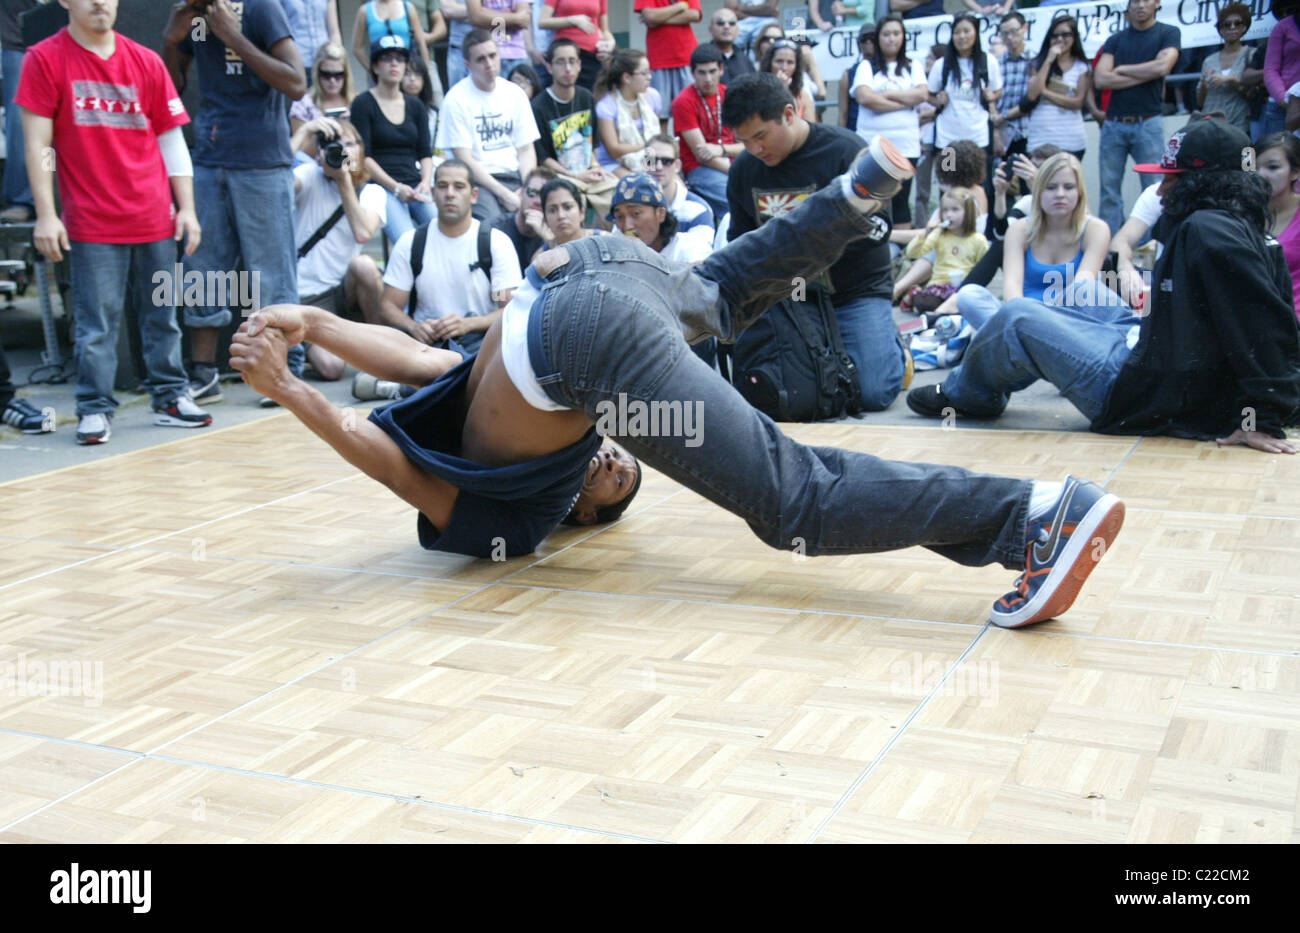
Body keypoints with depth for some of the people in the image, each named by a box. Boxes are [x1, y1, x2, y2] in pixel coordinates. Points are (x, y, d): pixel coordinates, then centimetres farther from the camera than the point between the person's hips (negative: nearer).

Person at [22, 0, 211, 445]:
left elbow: (172, 139, 11)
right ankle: (95, 409, 8)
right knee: (96, 324, -1)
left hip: (155, 219, 3)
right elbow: (36, 143, -4)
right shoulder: (46, 59, -1)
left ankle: (169, 397, 21)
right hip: (91, 224, -3)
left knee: (162, 316, 10)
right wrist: (45, 214, -9)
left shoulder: (146, 62, 8)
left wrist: (187, 207, 6)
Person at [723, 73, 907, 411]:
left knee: (873, 393, -18)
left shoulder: (846, 151, -11)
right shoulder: (743, 169, 5)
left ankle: (895, 348, 18)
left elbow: (877, 228, -17)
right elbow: (739, 241, 15)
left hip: (857, 290, -4)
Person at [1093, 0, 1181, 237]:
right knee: (1109, 191, 2)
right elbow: (1101, 79, -2)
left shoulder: (1169, 33, 6)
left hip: (1147, 124, -3)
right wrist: (1145, 75, -5)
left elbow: (1163, 66, -12)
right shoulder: (1115, 40, 12)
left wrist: (1121, 69, -1)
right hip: (1113, 124, 3)